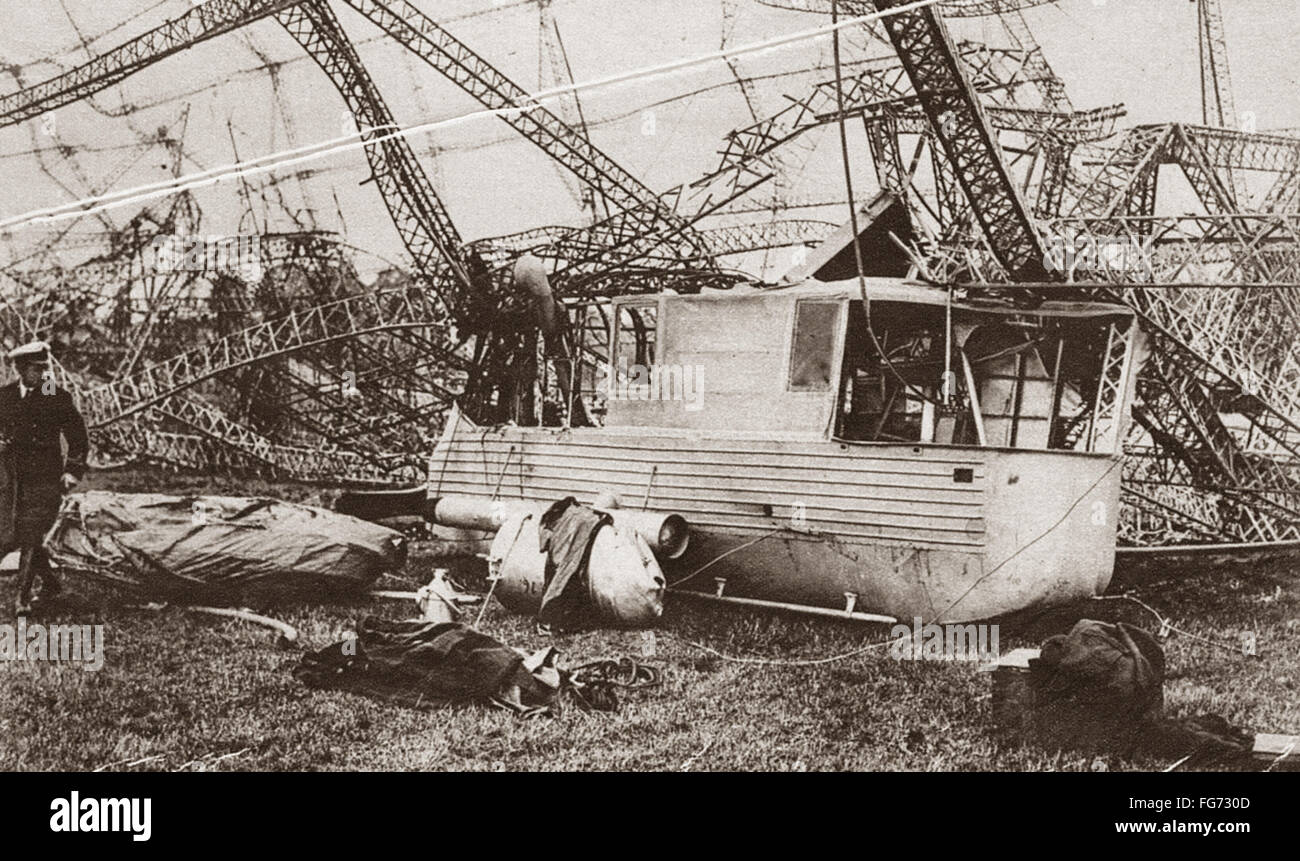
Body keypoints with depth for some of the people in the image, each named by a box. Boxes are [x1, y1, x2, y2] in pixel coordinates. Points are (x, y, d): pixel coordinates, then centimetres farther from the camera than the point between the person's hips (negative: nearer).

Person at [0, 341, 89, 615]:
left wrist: (73, 472, -5)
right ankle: (51, 582, 26)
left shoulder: (58, 398, -2)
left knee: (31, 537, -10)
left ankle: (23, 598, -3)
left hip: (45, 479, -4)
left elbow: (78, 439, 3)